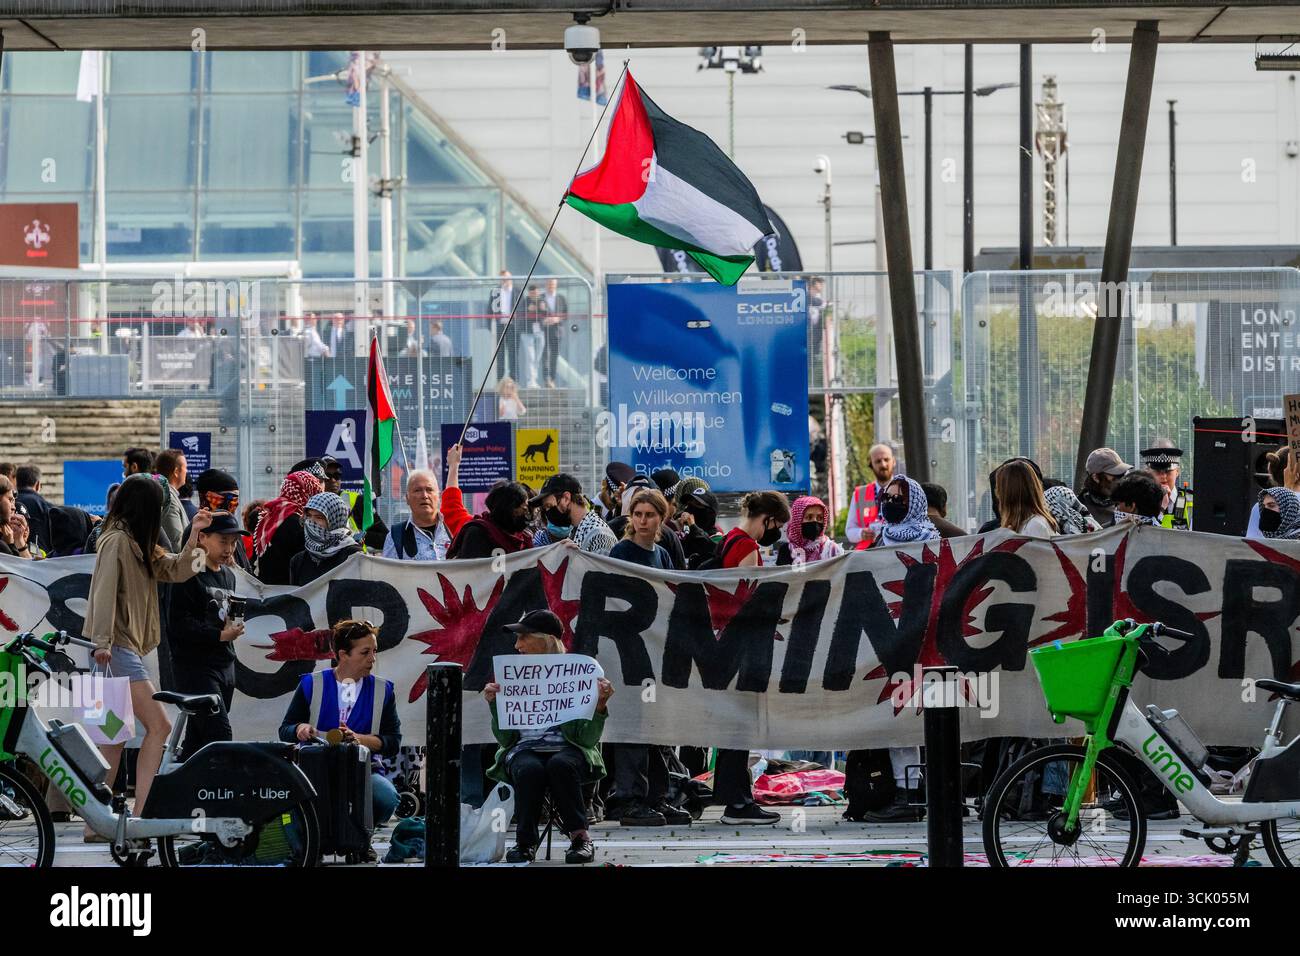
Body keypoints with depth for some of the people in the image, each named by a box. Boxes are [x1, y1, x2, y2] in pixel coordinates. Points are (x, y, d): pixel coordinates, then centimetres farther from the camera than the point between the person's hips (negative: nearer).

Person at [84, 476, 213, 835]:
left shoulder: (138, 545, 18)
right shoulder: (117, 540, -10)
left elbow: (175, 572, 18)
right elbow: (105, 591, -18)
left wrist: (194, 535, 9)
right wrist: (102, 641, -24)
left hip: (126, 648, 10)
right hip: (117, 647, -10)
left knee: (117, 736, 9)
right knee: (159, 726, -13)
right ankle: (137, 816, -18)